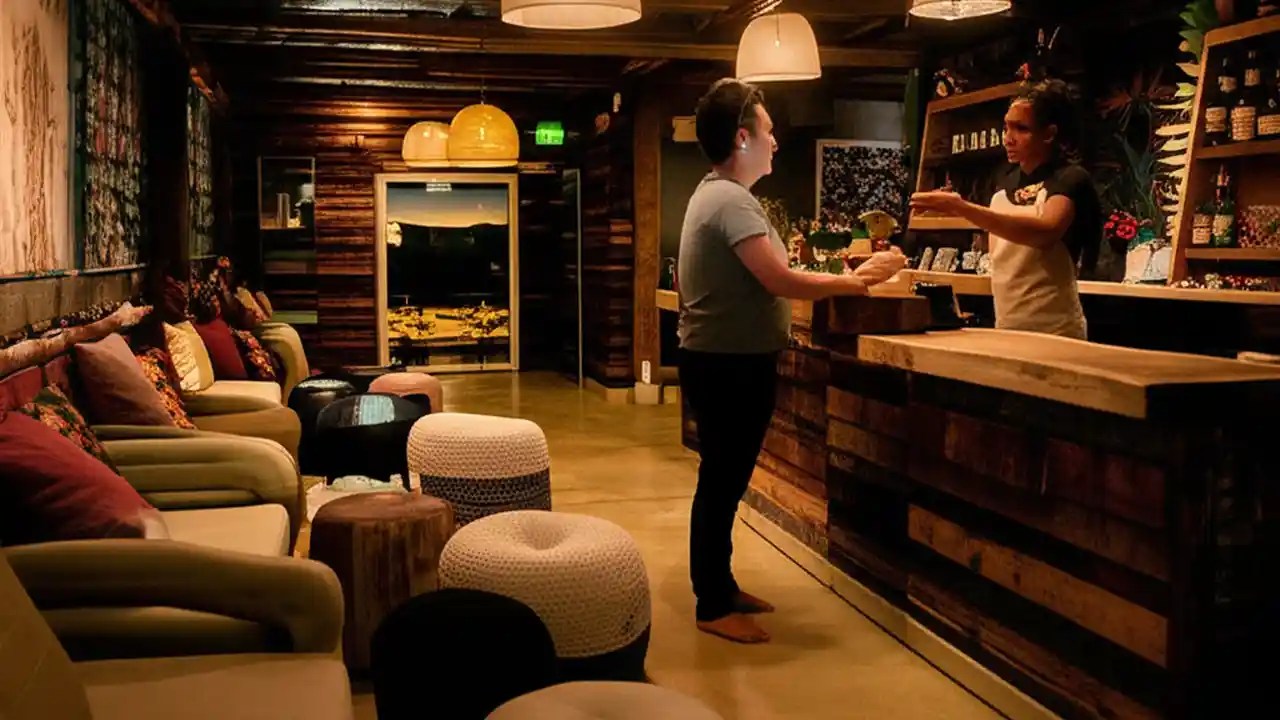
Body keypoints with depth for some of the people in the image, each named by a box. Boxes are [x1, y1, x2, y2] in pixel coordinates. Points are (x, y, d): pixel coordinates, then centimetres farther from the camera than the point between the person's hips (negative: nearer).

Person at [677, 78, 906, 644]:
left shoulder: (715, 194, 14)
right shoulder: (731, 200, -19)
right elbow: (782, 282, -24)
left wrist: (843, 279, 10)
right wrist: (857, 280, -14)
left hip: (725, 361, 11)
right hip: (730, 365, -11)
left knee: (724, 480, 17)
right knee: (722, 483, -1)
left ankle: (720, 588, 28)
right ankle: (713, 608, 9)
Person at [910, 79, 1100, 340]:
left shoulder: (1071, 179, -10)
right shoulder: (1007, 180, 9)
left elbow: (1045, 231, -31)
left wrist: (962, 208, -35)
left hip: (1053, 331, -6)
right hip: (1005, 328, 6)